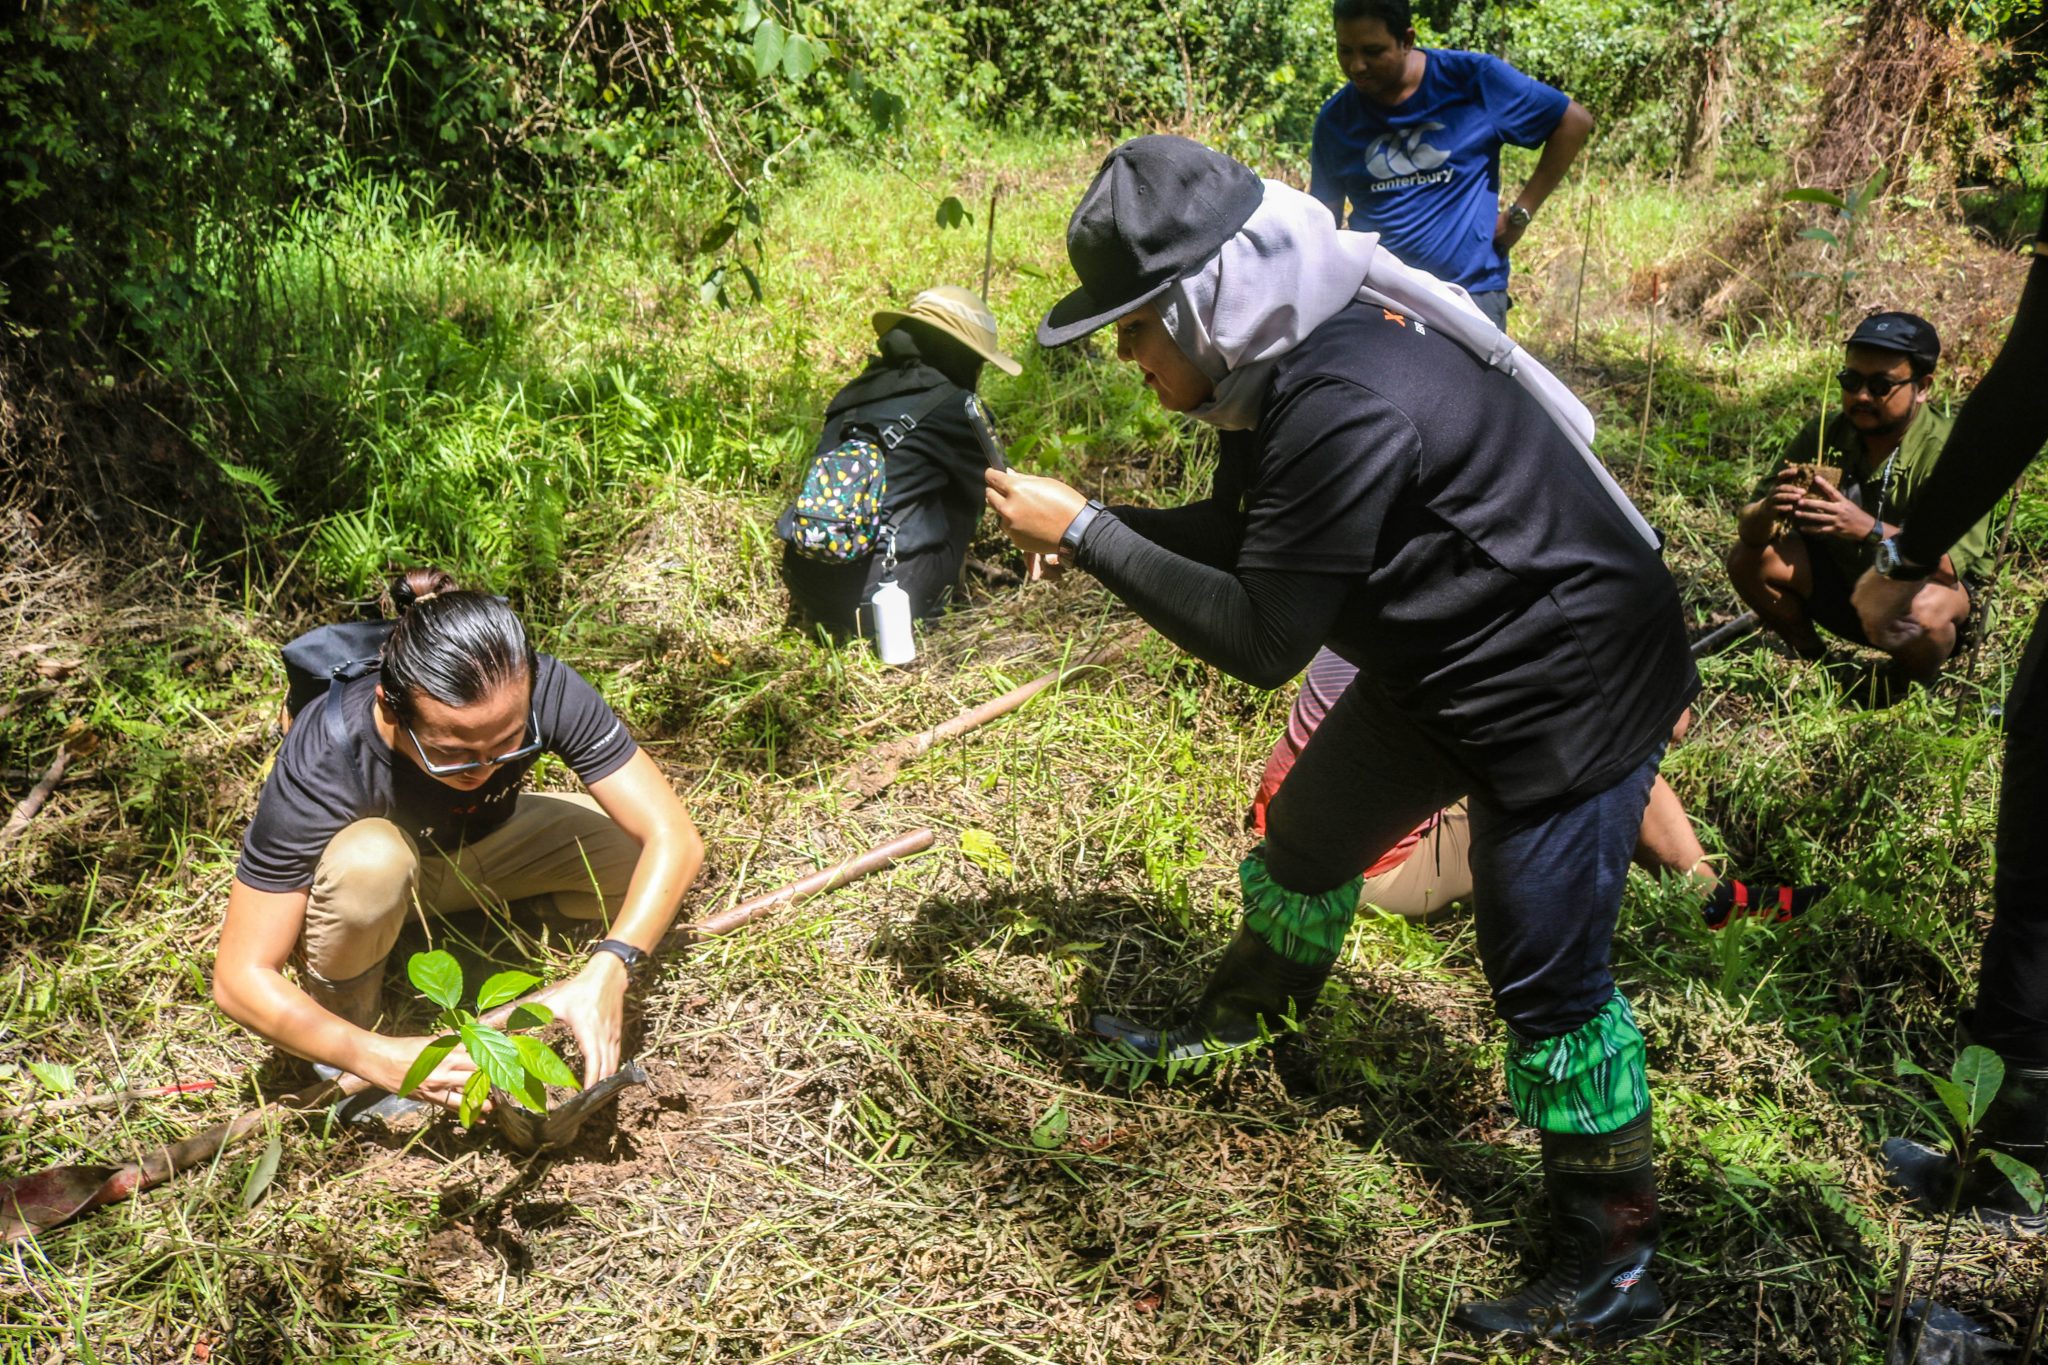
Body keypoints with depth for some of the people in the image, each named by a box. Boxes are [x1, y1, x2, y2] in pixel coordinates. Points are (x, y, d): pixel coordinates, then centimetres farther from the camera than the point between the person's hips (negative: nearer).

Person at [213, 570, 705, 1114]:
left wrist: (609, 971, -46)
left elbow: (676, 837, -31)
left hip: (485, 845, 3)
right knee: (369, 859, -38)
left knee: (640, 852, -22)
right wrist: (379, 1058, -46)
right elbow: (240, 978, -33)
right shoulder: (322, 761, -38)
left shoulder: (547, 692, -33)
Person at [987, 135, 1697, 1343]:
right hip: (1440, 661, 10)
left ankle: (1614, 1270, 13)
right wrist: (1091, 522, -6)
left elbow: (1262, 636, -28)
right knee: (1310, 834, 21)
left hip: (1564, 688, -10)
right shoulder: (1288, 364, -3)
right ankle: (1237, 1024, 48)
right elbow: (1240, 538, 8)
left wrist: (1087, 535, -23)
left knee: (1544, 971, -4)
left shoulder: (1348, 403, -33)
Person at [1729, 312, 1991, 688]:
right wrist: (1767, 513, -40)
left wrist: (1868, 529, -50)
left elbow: (1950, 563, -34)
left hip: (1923, 583, -4)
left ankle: (1915, 684, -2)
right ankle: (1810, 655, 9)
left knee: (1922, 609, -37)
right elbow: (1747, 528, -14)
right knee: (1749, 559, -16)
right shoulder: (1822, 434, -10)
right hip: (1838, 578, 4)